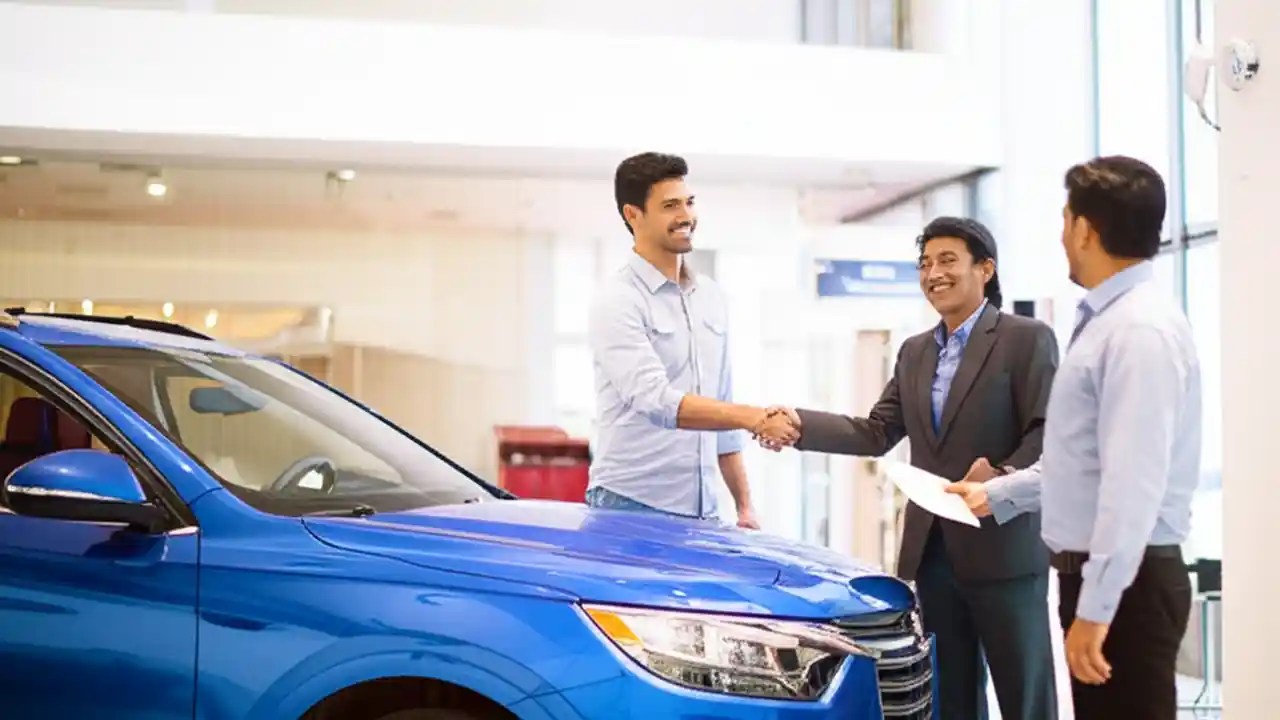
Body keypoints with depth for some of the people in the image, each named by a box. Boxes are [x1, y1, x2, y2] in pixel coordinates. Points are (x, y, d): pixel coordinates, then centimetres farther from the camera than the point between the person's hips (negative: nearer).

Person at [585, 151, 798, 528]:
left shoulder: (712, 298, 13)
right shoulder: (618, 301, -9)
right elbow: (655, 400, -23)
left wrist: (744, 504, 15)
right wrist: (752, 417, -35)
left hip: (700, 510, 6)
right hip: (630, 505, -6)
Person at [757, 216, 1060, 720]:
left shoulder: (1027, 339, -3)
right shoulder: (915, 352, 16)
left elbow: (1048, 433, -11)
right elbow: (876, 433, 10)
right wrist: (800, 425, -3)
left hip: (1004, 546, -6)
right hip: (932, 548, 6)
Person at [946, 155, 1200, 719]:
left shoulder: (1141, 329, -18)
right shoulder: (1104, 319, 13)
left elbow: (1134, 482, -25)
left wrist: (1096, 608, -25)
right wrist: (998, 494, 26)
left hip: (1125, 581, -10)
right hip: (1092, 570, 10)